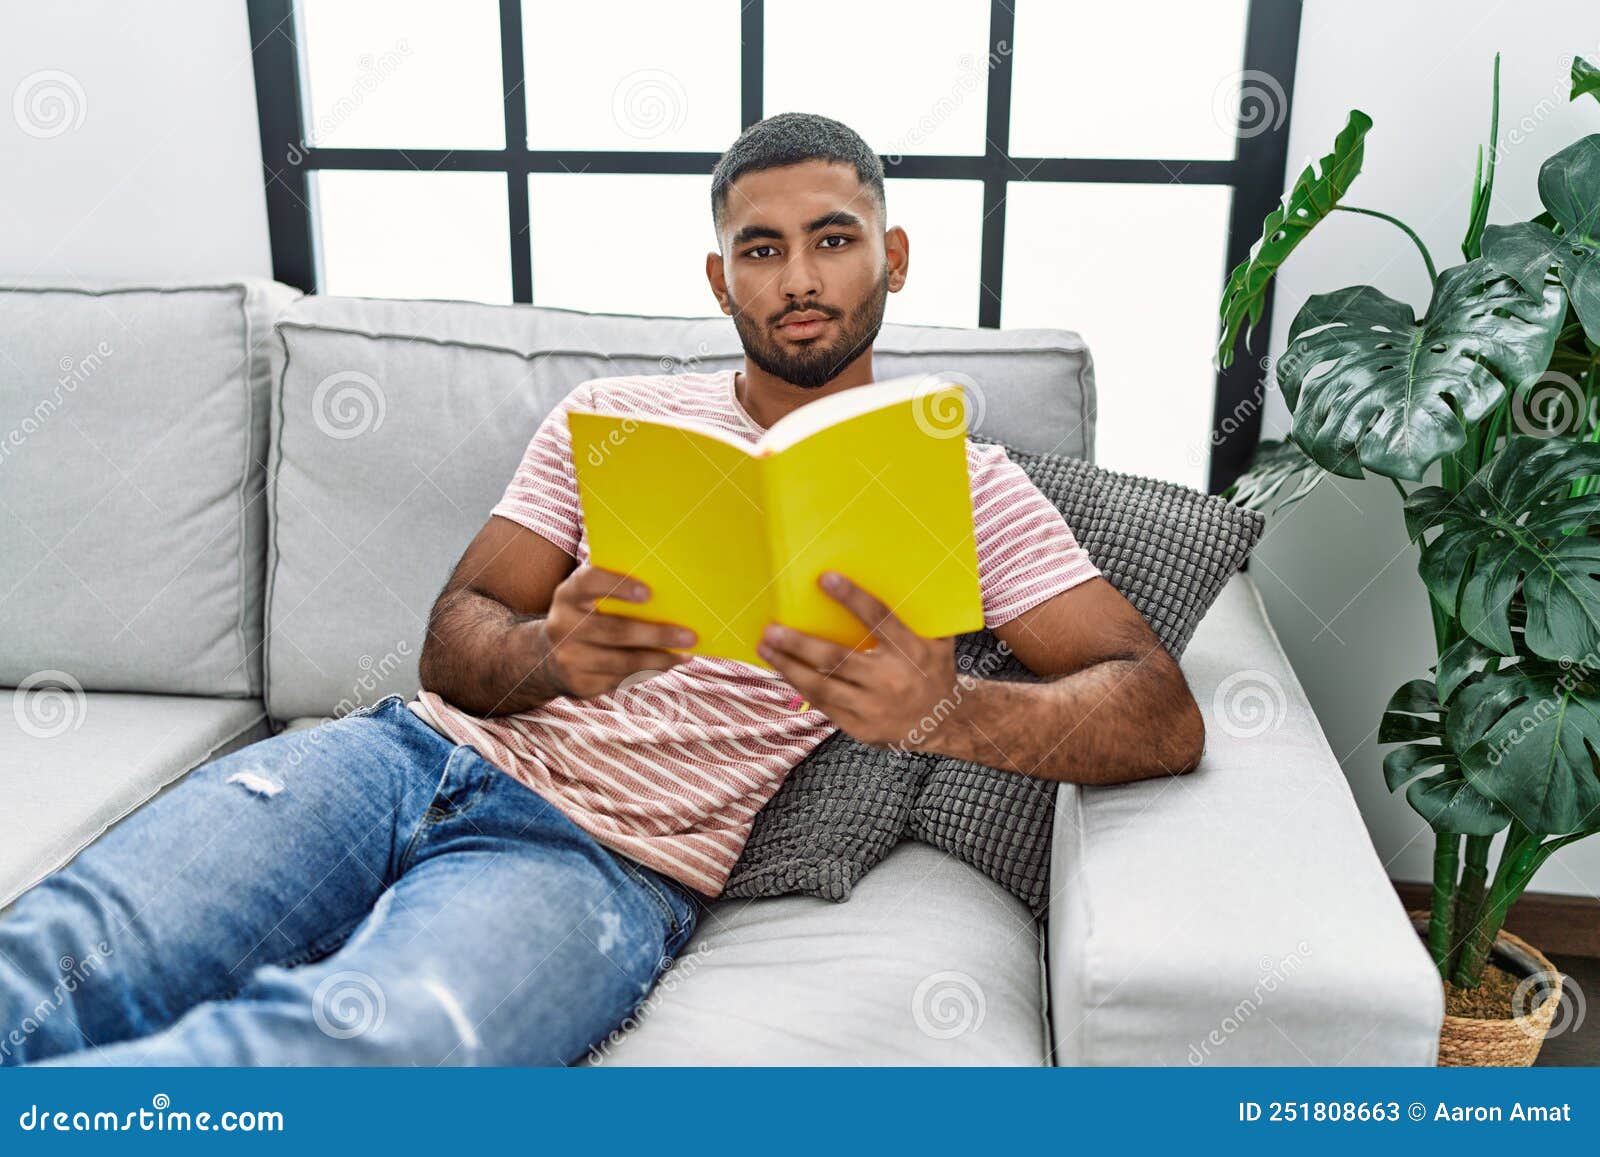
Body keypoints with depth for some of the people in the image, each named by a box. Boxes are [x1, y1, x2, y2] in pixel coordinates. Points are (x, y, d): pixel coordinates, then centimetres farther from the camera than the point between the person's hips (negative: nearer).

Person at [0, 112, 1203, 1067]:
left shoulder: (959, 481, 8)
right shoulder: (612, 412, 17)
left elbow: (1163, 716, -2)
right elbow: (454, 639, 13)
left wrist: (941, 710, -23)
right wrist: (550, 658, -14)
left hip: (606, 856, -3)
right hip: (416, 748, 4)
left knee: (367, 1045, -37)